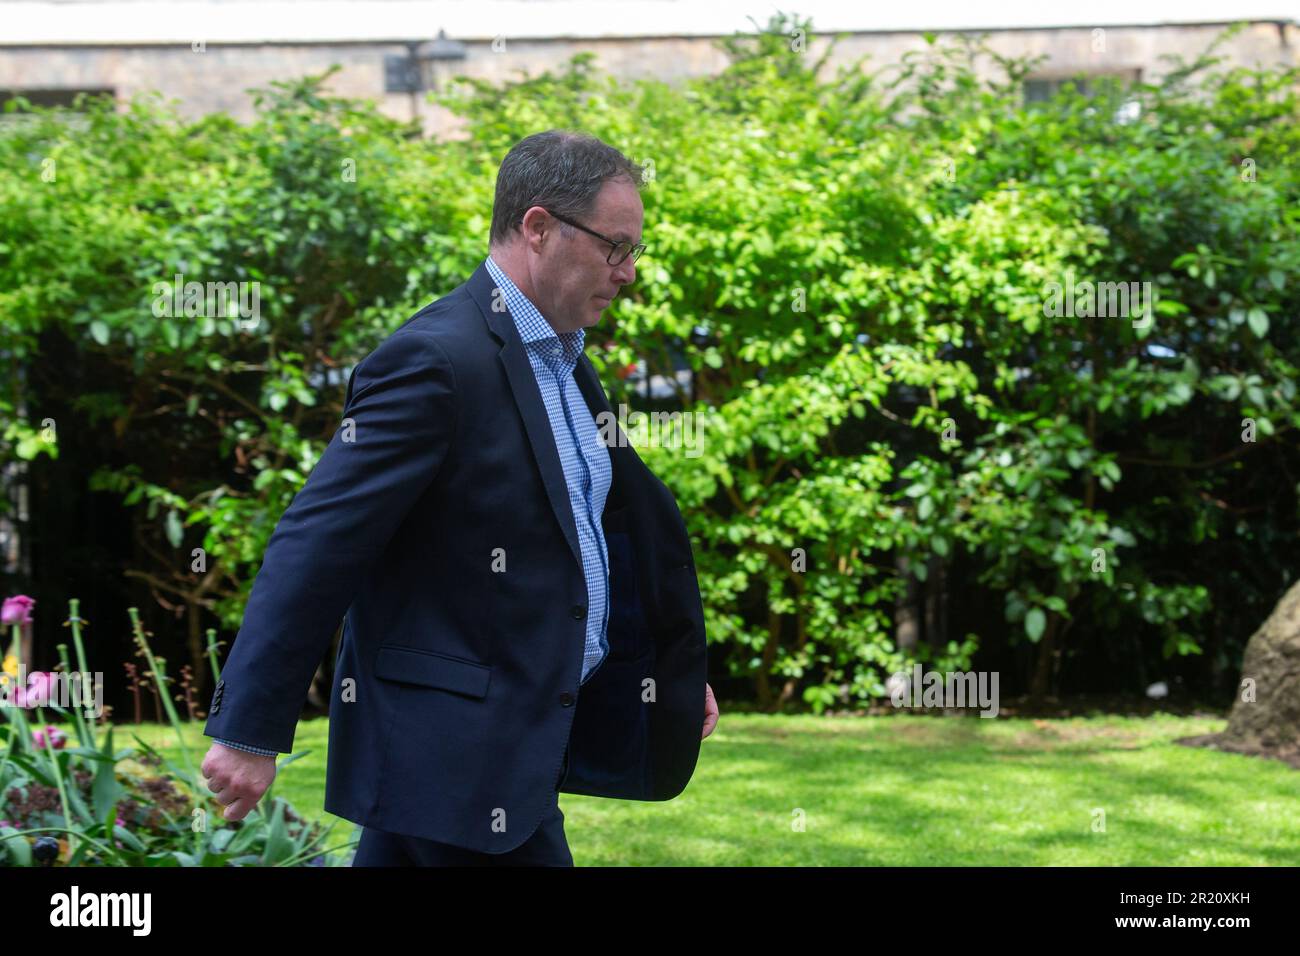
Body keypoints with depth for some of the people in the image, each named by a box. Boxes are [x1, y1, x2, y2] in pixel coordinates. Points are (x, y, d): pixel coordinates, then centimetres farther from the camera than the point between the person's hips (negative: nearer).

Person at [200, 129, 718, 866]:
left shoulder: (562, 359, 13)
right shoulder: (436, 361, -18)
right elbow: (317, 548, -20)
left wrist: (676, 673, 24)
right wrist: (250, 730, -22)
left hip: (525, 734, 9)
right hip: (459, 748, -9)